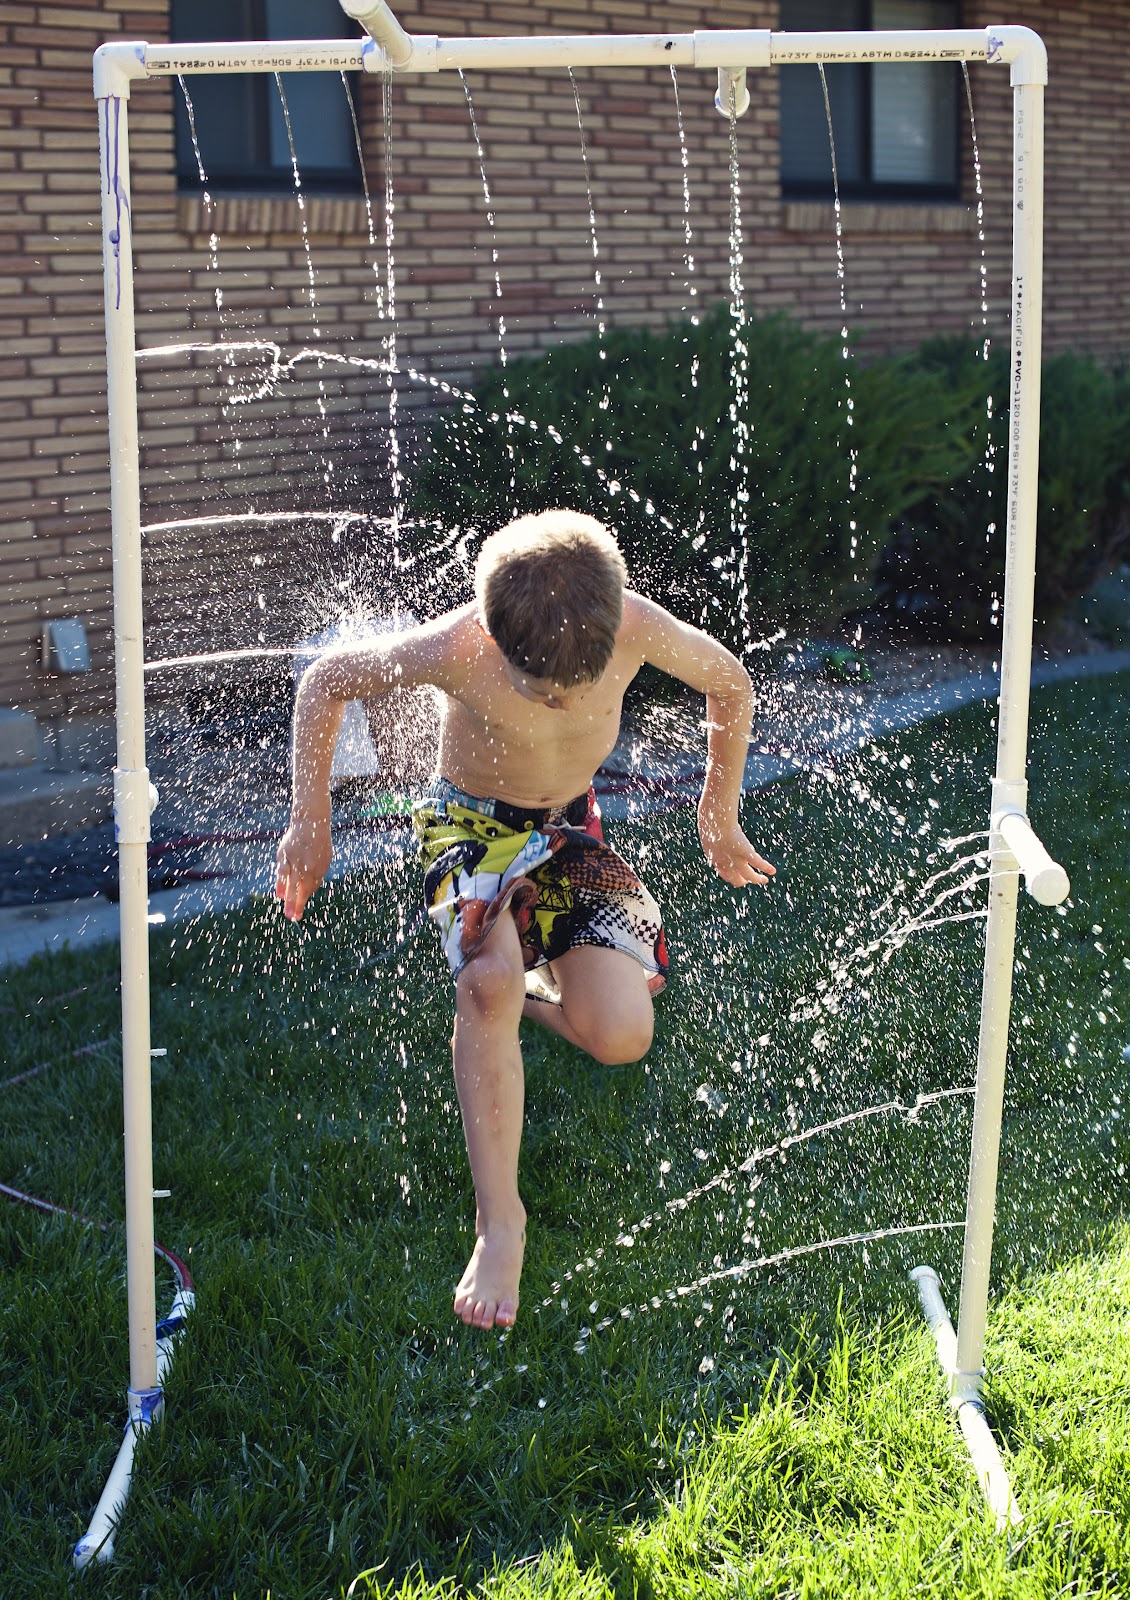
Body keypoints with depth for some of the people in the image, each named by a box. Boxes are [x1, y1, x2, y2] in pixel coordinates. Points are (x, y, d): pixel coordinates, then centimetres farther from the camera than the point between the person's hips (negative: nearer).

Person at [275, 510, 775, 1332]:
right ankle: (500, 1222, -22)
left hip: (571, 829, 2)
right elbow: (325, 683, -15)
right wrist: (311, 824, -12)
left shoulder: (637, 627, -29)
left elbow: (730, 684, -6)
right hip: (474, 822, -2)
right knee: (488, 983, -32)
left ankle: (532, 993, 22)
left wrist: (720, 819, 3)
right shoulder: (455, 650, -33)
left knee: (621, 1038, -15)